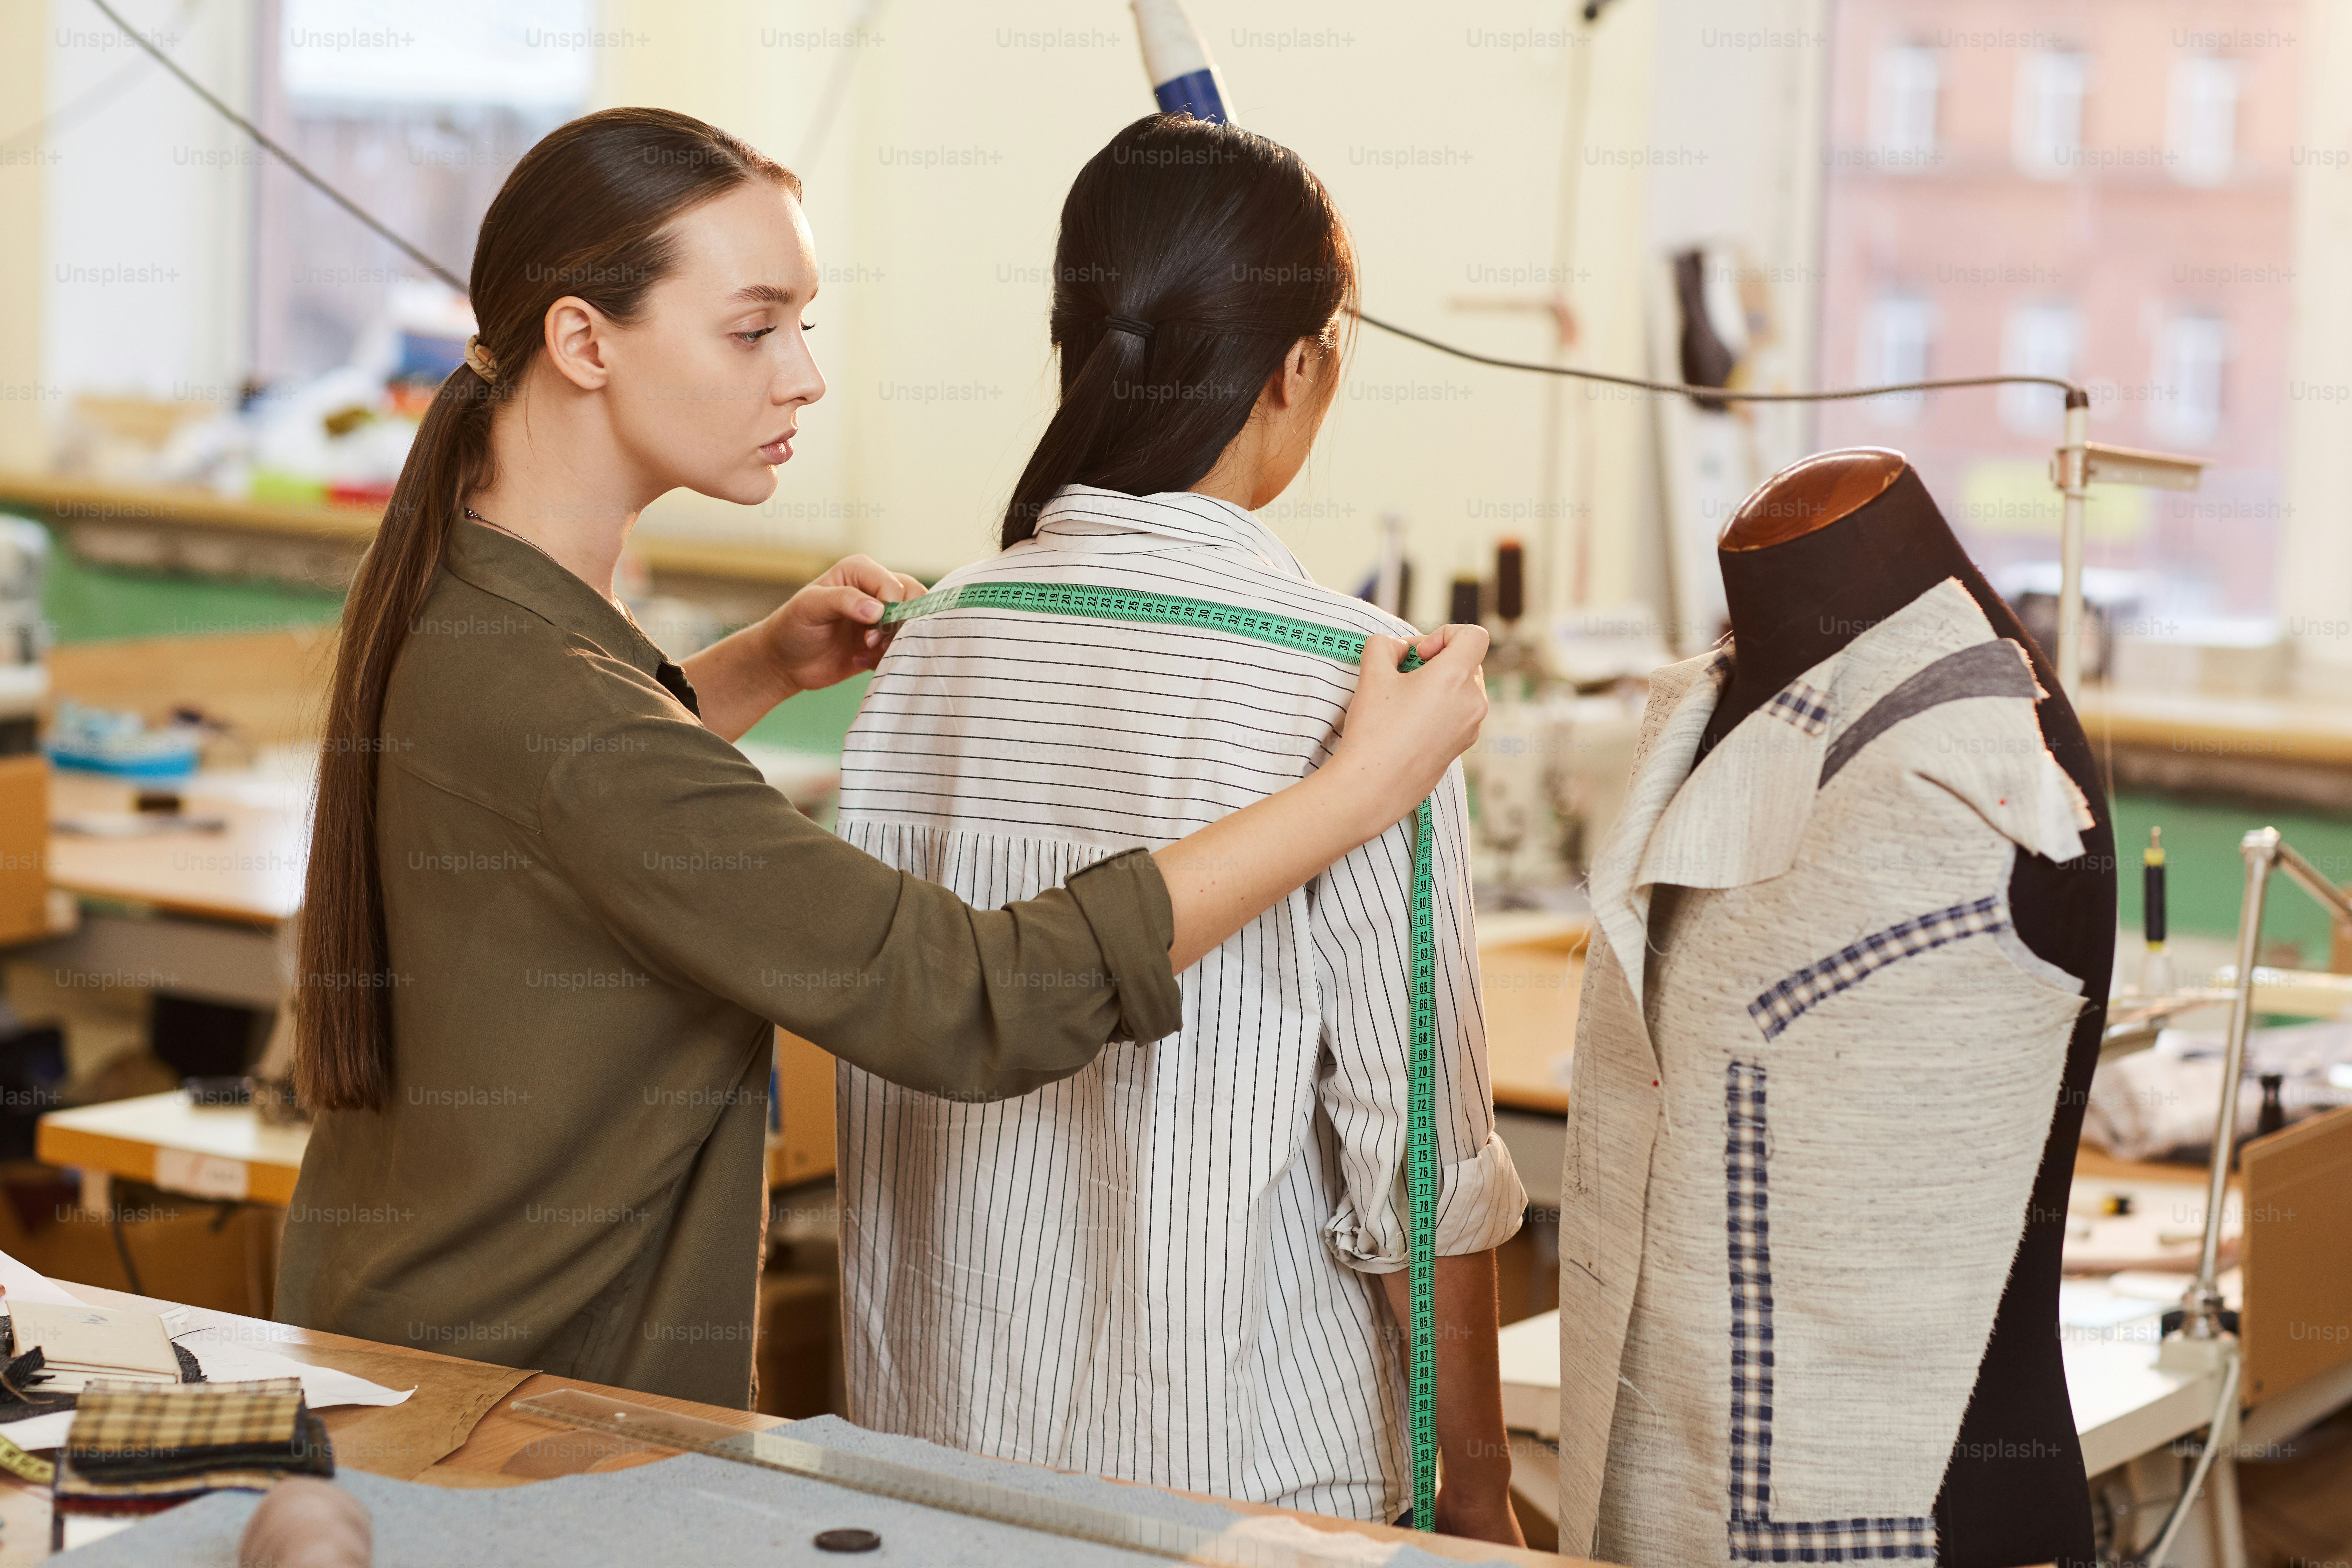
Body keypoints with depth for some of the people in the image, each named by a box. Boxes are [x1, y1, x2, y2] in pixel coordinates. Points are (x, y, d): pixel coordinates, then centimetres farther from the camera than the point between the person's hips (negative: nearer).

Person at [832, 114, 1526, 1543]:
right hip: (1253, 1467, -5)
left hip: (947, 1432, 5)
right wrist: (1478, 1490, -2)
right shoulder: (1345, 678, -17)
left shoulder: (928, 653, -1)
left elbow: (883, 1075, 6)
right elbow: (1421, 1155, -14)